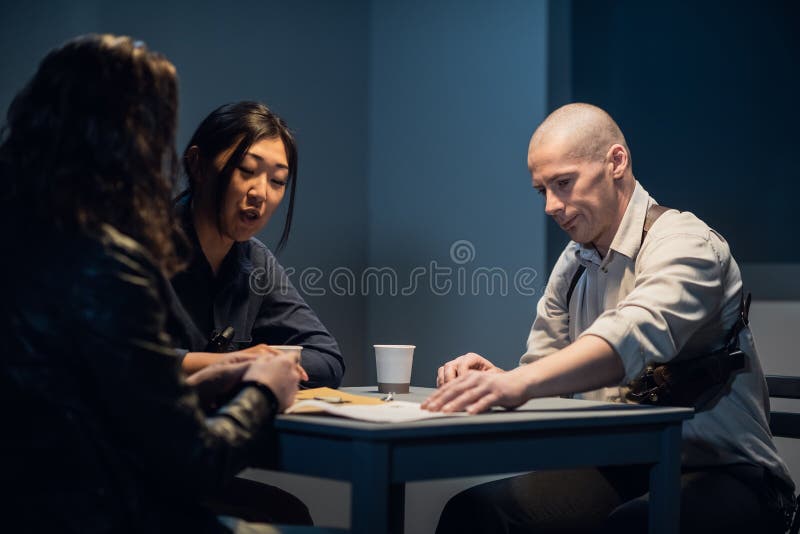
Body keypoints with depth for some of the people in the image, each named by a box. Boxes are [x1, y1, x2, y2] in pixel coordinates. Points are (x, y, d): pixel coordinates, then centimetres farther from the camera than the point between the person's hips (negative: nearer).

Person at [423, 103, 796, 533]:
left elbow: (634, 337, -32)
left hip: (717, 471, -6)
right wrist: (494, 378, -10)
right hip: (619, 472, 6)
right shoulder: (573, 265, 14)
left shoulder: (684, 243, -12)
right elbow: (542, 373, 15)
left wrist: (518, 383, -46)